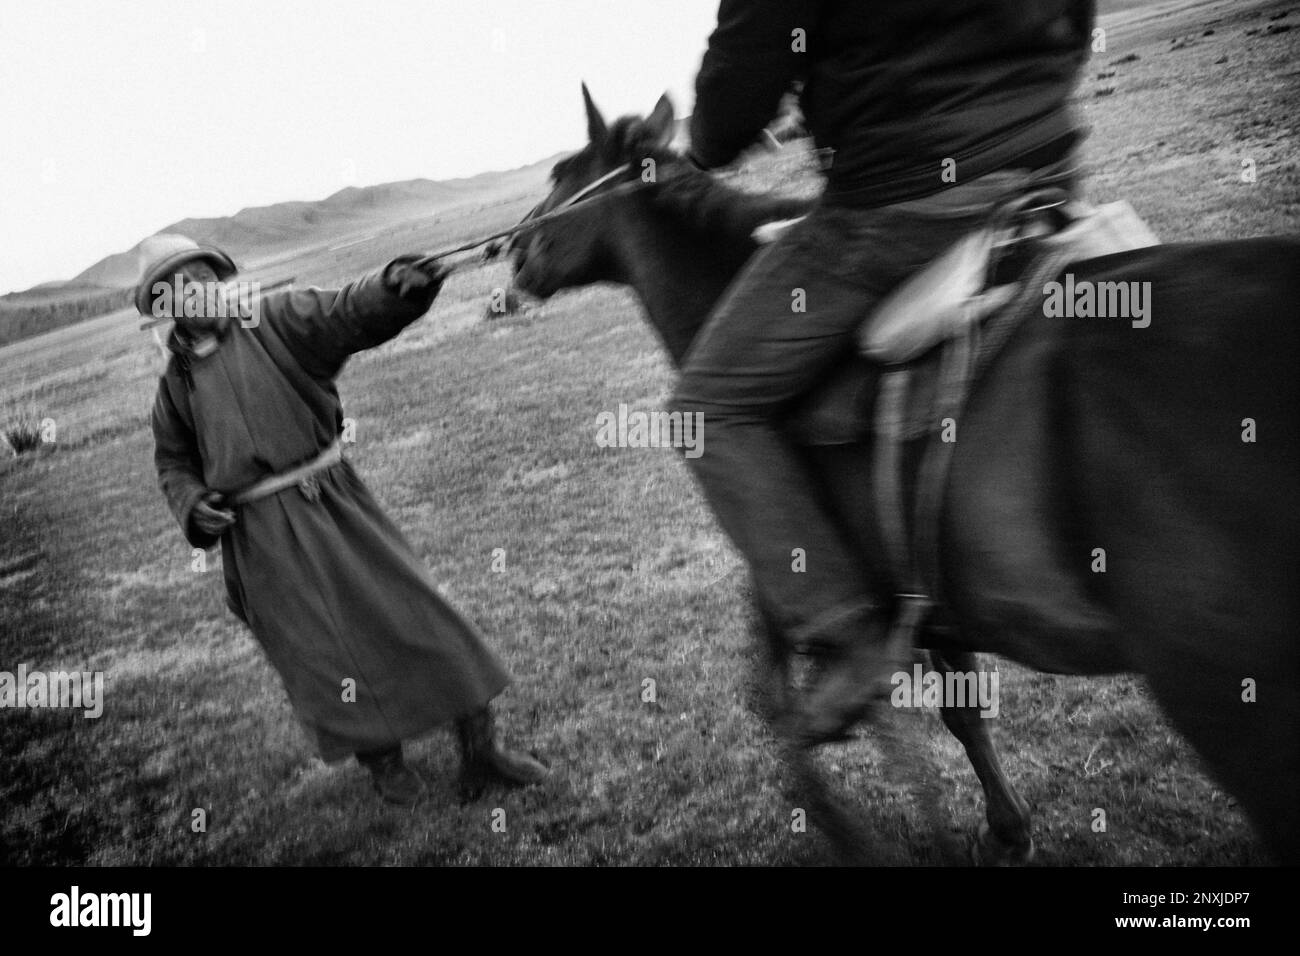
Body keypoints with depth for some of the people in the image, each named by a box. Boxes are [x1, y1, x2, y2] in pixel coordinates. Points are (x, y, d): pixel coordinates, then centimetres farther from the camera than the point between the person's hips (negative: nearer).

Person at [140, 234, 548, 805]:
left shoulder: (275, 320, -1)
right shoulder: (175, 381, 8)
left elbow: (348, 313, -17)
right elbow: (173, 462, 18)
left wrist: (395, 286, -38)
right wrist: (192, 506, -3)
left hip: (333, 504, -1)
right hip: (260, 538, 2)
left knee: (417, 614, -2)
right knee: (324, 655, 4)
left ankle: (480, 752, 11)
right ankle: (383, 763, 27)